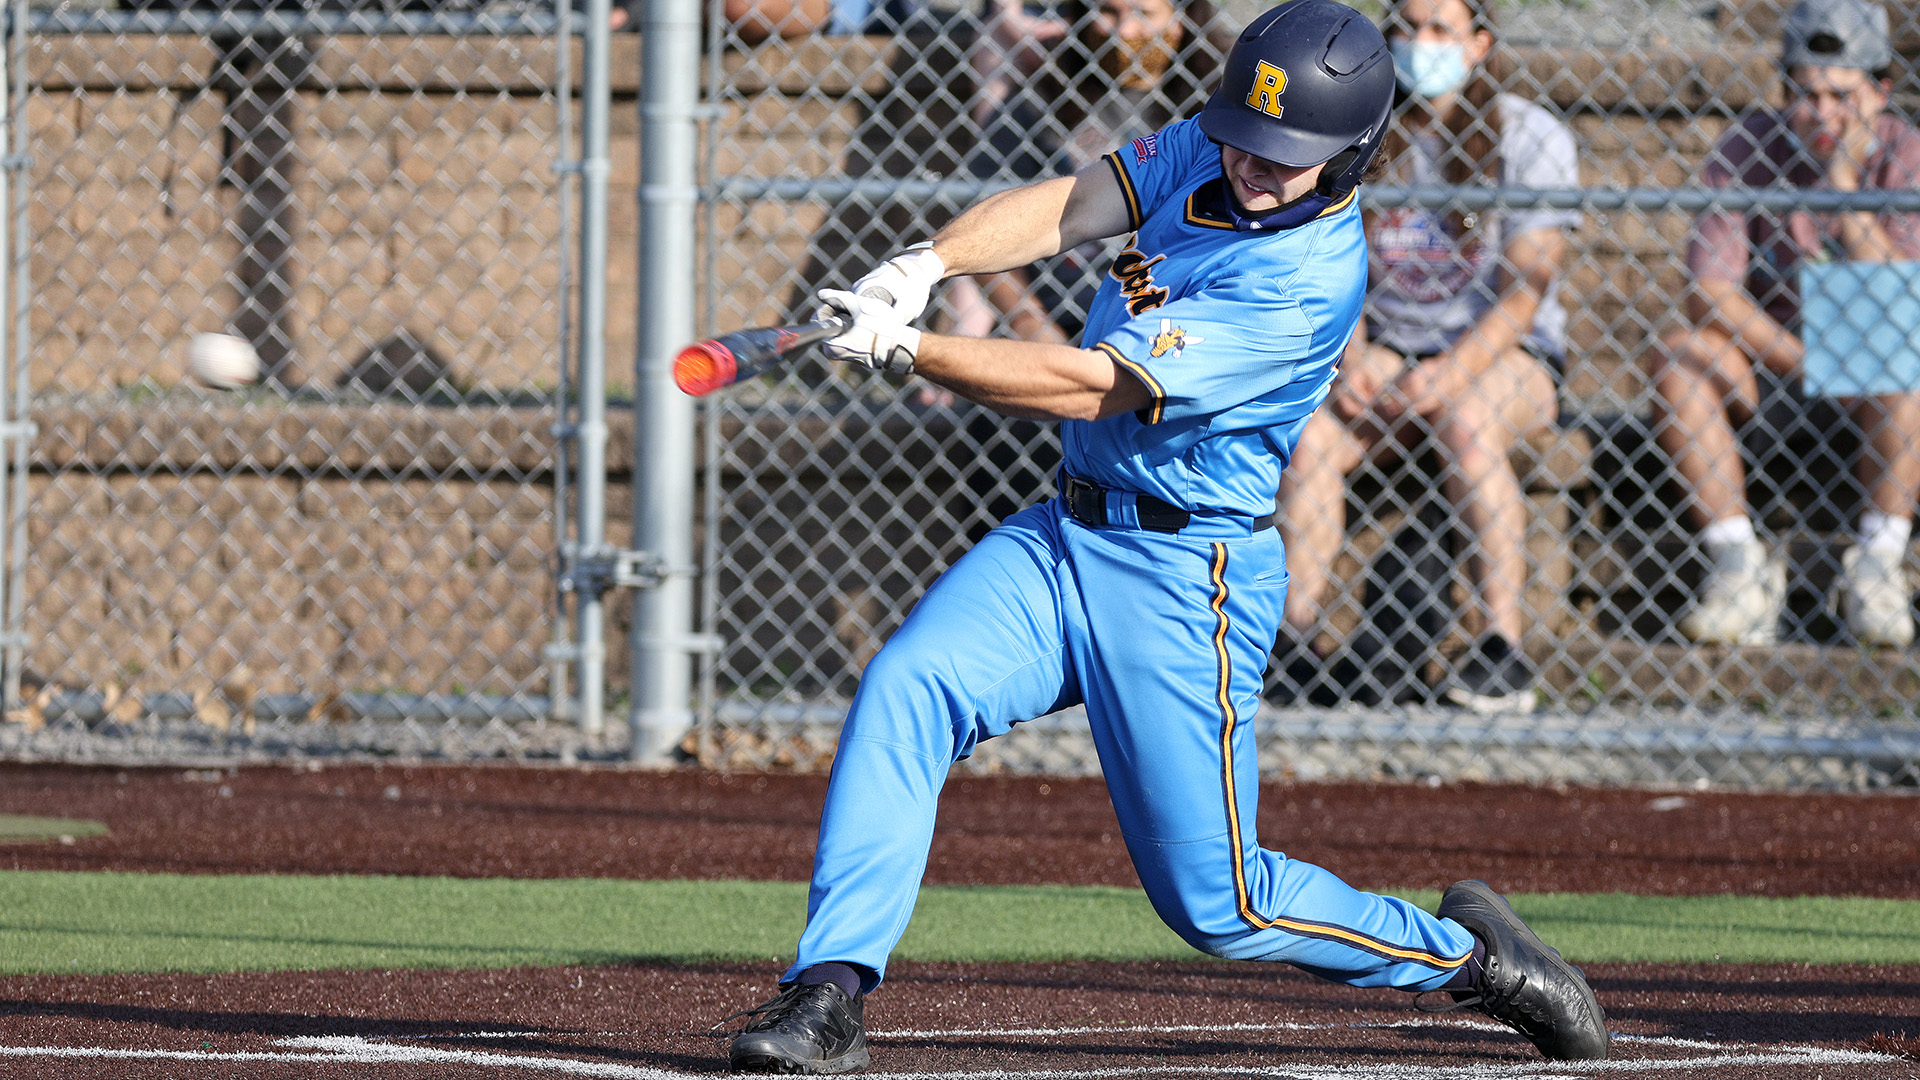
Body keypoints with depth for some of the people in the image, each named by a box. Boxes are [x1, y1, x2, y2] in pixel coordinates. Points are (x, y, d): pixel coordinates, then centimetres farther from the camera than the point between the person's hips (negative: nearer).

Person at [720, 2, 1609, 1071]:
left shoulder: (1312, 280, -23)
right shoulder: (1206, 155, 1)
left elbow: (1096, 386, -25)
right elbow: (1064, 207, -8)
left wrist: (906, 349, -25)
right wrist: (926, 263, -27)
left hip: (1184, 580, -7)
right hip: (1067, 533, 7)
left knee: (1217, 901, 0)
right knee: (907, 685, -18)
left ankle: (1464, 952, 24)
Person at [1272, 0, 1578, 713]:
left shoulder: (1529, 137, -5)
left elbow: (1528, 284, -11)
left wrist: (1453, 372, -25)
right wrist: (1349, 357, -14)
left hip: (1511, 356, -3)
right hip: (1388, 351, 3)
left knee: (1466, 423, -37)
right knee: (1307, 434, -28)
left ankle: (1504, 648, -36)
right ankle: (1292, 639, -29)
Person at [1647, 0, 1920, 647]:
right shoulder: (1748, 152, -8)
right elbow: (1709, 294, -16)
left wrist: (1844, 186, -28)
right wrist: (1802, 364, -27)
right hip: (1762, 352, 1)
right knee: (1675, 359, -28)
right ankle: (1738, 566, -30)